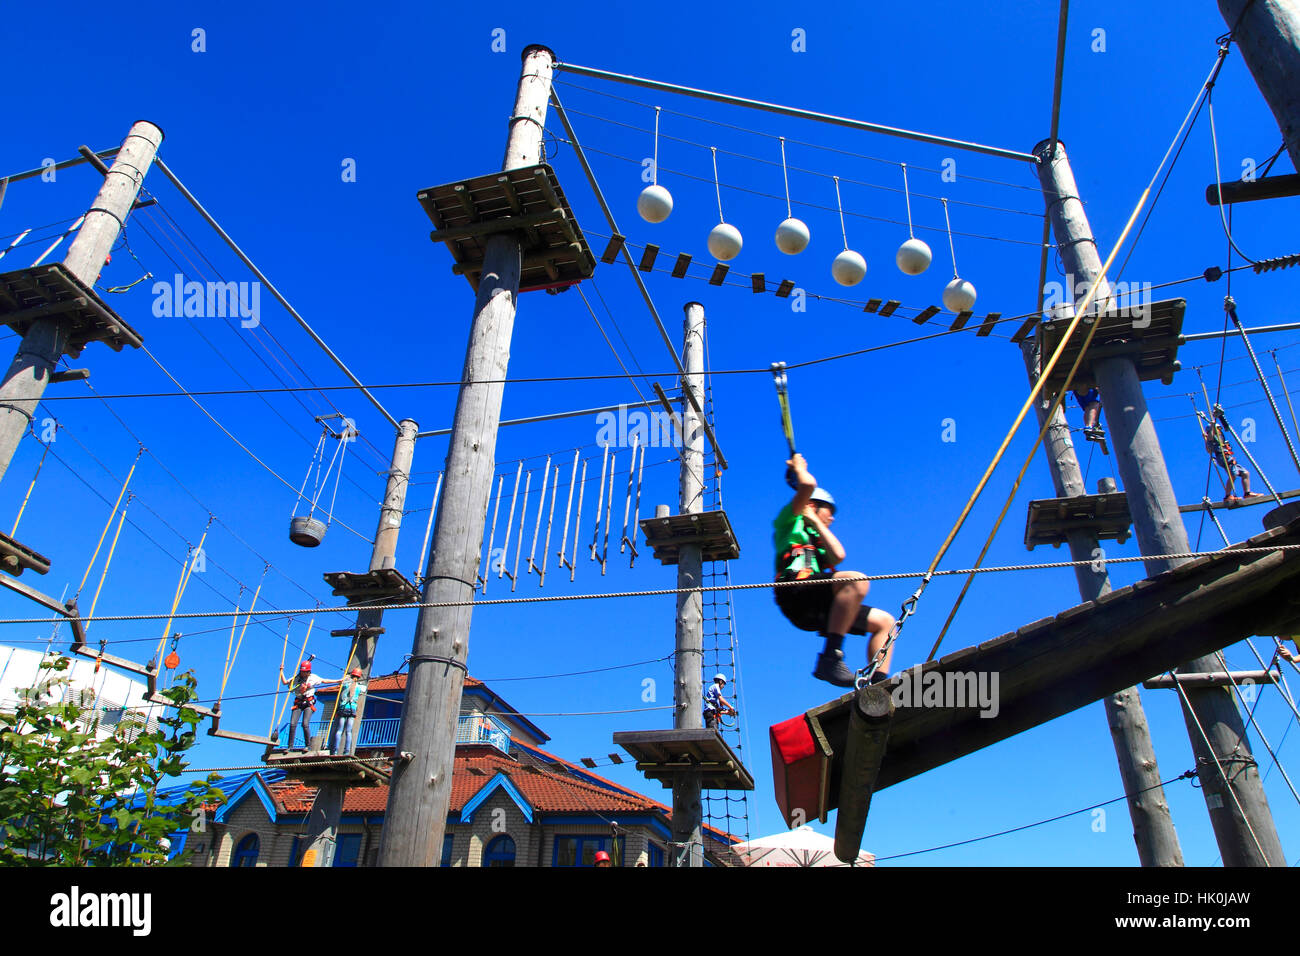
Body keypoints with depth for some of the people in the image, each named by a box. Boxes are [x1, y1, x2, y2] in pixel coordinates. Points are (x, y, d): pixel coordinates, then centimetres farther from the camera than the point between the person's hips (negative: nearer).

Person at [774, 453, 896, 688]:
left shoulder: (818, 541, 35)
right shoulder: (790, 522, 16)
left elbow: (838, 555, 11)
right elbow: (808, 485, -2)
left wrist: (815, 522, 18)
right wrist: (799, 467, 19)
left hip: (816, 611, 8)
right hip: (795, 592, -8)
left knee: (884, 621, 9)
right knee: (857, 580, -30)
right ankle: (830, 658, -34)